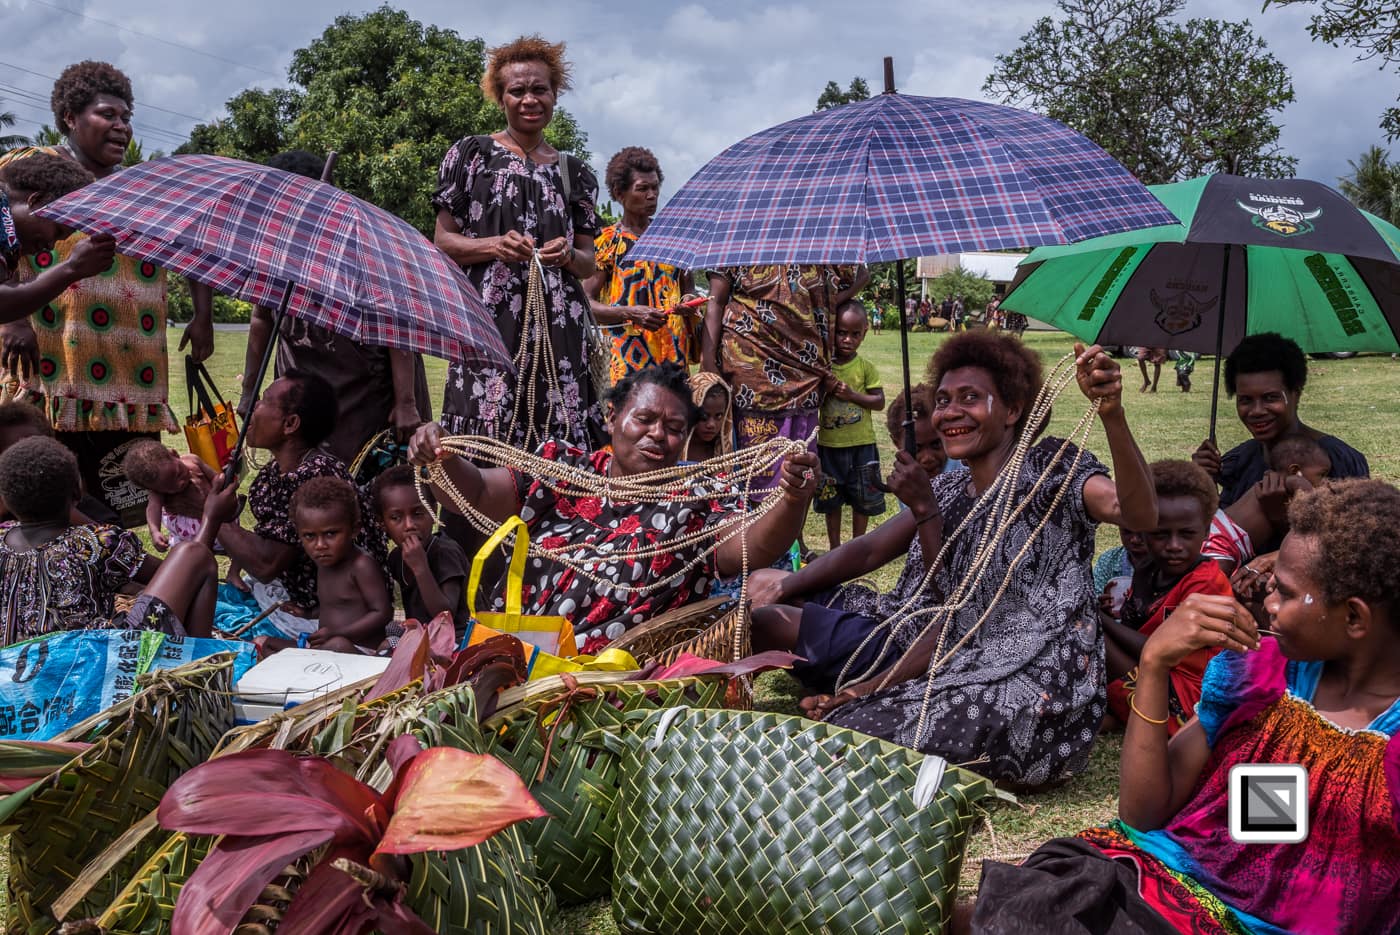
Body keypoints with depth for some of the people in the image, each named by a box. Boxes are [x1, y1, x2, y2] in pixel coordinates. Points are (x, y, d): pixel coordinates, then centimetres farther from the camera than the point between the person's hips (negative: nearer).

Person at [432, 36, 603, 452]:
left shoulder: (574, 173, 15)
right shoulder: (472, 154, 7)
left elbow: (589, 264, 15)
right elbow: (442, 241, 5)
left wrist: (569, 256, -8)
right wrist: (494, 246, -13)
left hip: (559, 324, 2)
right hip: (488, 319, -2)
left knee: (560, 444, -5)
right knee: (489, 441, -10)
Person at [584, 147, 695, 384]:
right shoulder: (607, 240, 3)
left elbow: (688, 289, 23)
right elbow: (587, 302, -2)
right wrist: (630, 313, -18)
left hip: (675, 351, 4)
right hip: (628, 355, -4)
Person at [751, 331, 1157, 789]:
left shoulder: (1050, 468, -8)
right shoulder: (949, 489, 14)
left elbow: (1140, 515, -26)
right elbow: (868, 550, 12)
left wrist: (1111, 414, -42)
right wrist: (785, 586, -4)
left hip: (1028, 689, -7)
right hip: (961, 663, 8)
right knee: (764, 619, 2)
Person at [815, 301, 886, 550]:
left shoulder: (866, 367, -4)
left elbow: (879, 401, -6)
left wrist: (852, 395, -18)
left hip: (861, 445, -1)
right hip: (829, 444, 1)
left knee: (863, 499, 10)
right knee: (831, 499, 10)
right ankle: (834, 548, 24)